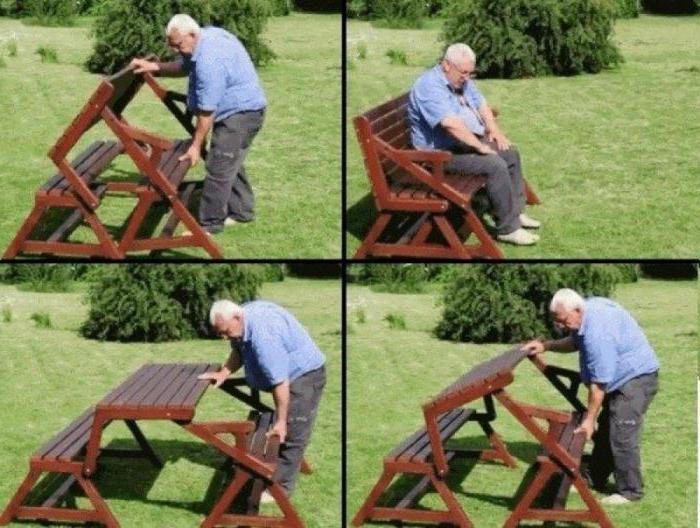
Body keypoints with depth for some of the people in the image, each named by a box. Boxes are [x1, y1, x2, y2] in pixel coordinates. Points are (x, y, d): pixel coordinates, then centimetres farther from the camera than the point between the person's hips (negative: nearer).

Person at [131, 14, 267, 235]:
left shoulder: (209, 60, -28)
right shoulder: (208, 35, 3)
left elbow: (207, 109, -24)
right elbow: (183, 67, 20)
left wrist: (196, 145, -17)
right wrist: (154, 67, 6)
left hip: (241, 113, -11)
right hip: (242, 110, 11)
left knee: (218, 168, -9)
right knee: (230, 164, 21)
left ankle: (209, 224, -5)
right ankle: (241, 210, 32)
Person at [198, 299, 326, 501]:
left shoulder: (263, 334, -35)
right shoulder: (241, 321, -5)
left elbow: (280, 381, -33)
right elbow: (239, 351, 14)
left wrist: (281, 420, -27)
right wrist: (224, 373, -3)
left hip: (305, 374, -10)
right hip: (291, 373, 10)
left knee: (290, 433, -7)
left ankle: (280, 488, -2)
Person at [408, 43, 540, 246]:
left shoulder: (462, 80, 7)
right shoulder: (430, 86, -25)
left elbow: (481, 104, 17)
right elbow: (451, 123, -35)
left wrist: (494, 130, 0)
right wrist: (481, 147, -29)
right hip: (443, 152, -10)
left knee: (510, 153, 8)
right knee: (496, 165, -23)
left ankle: (515, 212, 18)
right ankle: (508, 228, -16)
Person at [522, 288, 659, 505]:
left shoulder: (597, 333, -32)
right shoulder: (590, 307, -1)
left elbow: (599, 382, -27)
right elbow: (575, 342, 18)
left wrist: (589, 418, -20)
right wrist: (546, 346, 3)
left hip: (637, 379, -11)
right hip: (621, 379, 11)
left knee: (621, 436, -11)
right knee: (605, 432, 16)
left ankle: (630, 491, -1)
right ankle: (594, 480, 27)